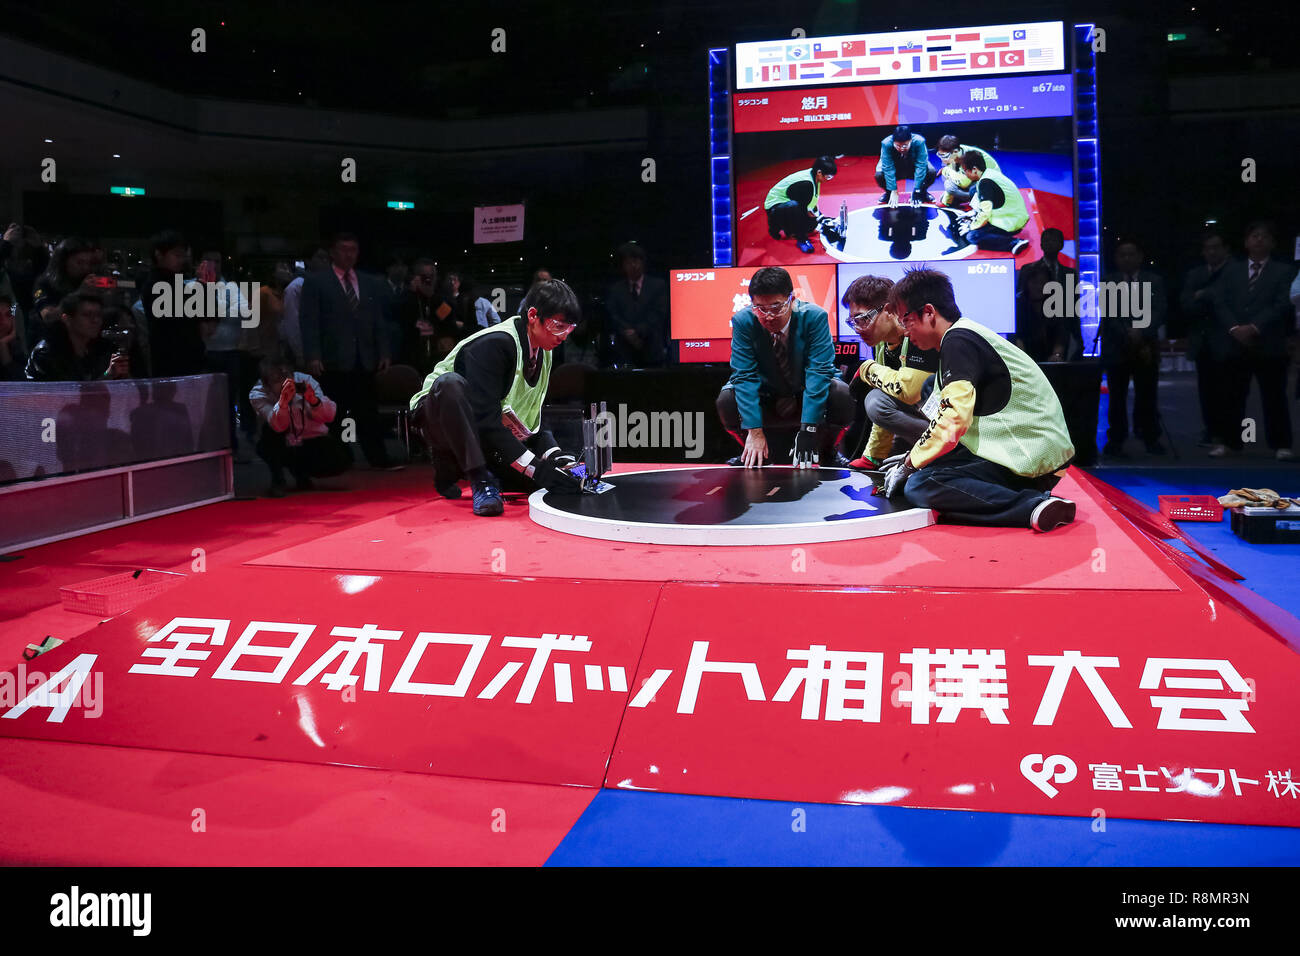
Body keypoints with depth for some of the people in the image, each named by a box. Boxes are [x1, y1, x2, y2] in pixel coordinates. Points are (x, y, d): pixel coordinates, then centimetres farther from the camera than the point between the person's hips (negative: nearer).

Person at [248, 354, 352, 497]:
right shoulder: (257, 394, -18)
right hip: (283, 447, -2)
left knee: (343, 458, -25)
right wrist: (283, 401, -54)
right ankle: (277, 481, -12)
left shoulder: (304, 380, -17)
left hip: (312, 441, 2)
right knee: (271, 430, -33)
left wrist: (314, 400, -44)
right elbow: (279, 426, -35)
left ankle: (300, 472, 7)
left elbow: (330, 416, -24)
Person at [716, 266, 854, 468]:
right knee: (726, 399, -26)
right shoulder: (742, 321, -19)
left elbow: (819, 371, -27)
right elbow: (745, 375, -22)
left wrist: (808, 429, -36)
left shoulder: (814, 317, -22)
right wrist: (754, 431, -31)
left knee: (840, 394, -30)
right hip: (765, 402, 1)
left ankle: (828, 452, -1)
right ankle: (751, 453, 2)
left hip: (808, 397, -1)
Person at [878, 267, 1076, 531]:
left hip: (1029, 459, -10)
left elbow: (953, 421, -20)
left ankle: (1032, 507, -22)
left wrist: (909, 463, -7)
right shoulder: (971, 334, 21)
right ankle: (1032, 499, 4)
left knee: (918, 486, -17)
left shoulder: (958, 340, -10)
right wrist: (914, 457, 18)